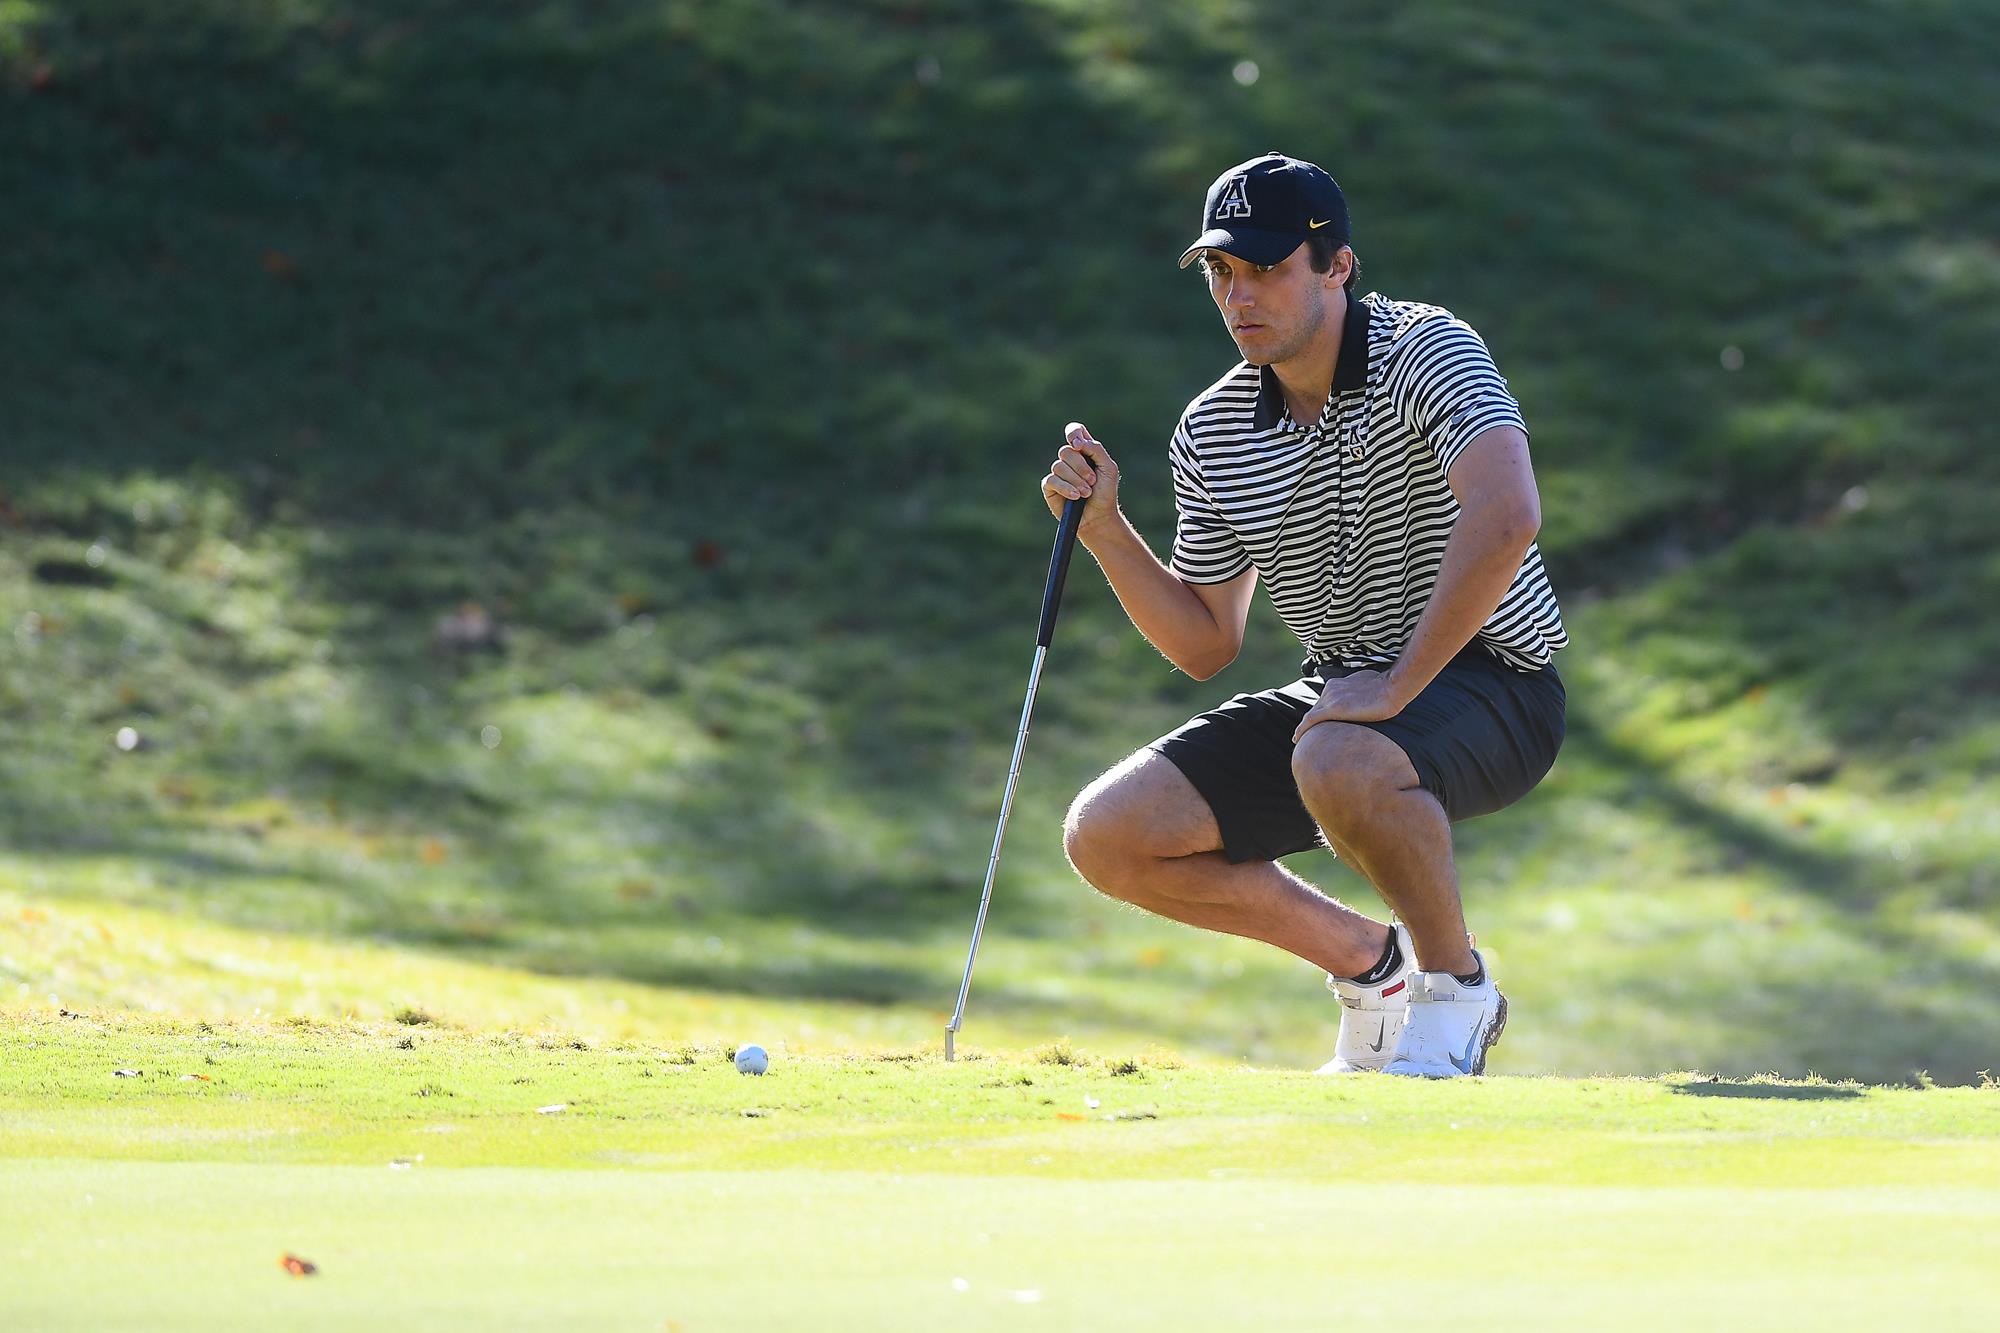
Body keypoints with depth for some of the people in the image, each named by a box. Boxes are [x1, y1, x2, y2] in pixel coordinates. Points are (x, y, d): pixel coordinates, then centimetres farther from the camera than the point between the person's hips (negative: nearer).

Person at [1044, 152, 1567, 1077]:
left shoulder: (1425, 351, -17)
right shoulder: (1209, 432, 3)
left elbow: (1506, 518, -35)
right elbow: (1204, 645, 10)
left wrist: (1397, 686, -34)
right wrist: (1104, 529, -4)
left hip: (1486, 679, -7)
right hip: (1340, 695, 7)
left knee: (1338, 765, -40)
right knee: (1106, 836, -6)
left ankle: (1454, 981, -11)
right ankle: (1372, 963, 10)